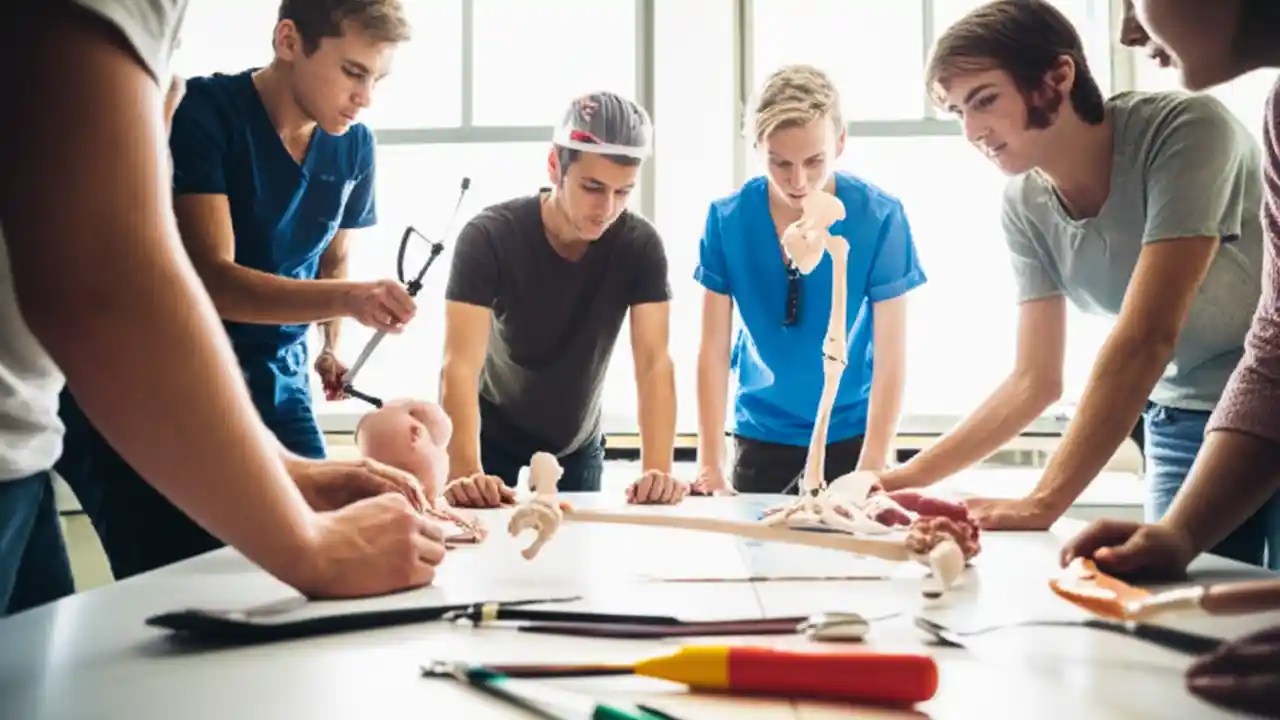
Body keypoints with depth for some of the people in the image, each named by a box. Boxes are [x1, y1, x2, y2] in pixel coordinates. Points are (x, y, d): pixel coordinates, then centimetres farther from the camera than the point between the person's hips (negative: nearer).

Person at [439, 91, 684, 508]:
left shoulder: (640, 245, -19)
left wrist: (657, 469, -38)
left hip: (577, 445, 2)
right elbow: (461, 364, -33)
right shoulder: (489, 237, -26)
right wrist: (466, 472, -48)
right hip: (492, 438, -2)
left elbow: (654, 363, -24)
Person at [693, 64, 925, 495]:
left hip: (851, 428, -1)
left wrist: (871, 470, -22)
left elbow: (891, 357, -16)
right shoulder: (728, 220, -14)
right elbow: (713, 351, -11)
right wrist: (710, 467, -16)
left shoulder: (880, 219, -18)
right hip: (761, 429, 2)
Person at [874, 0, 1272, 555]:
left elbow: (1146, 337, -31)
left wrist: (1042, 504, -35)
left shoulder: (1185, 130, -24)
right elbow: (1035, 380, -2)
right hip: (1180, 424, 4)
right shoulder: (1025, 205, -7)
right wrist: (903, 479, -9)